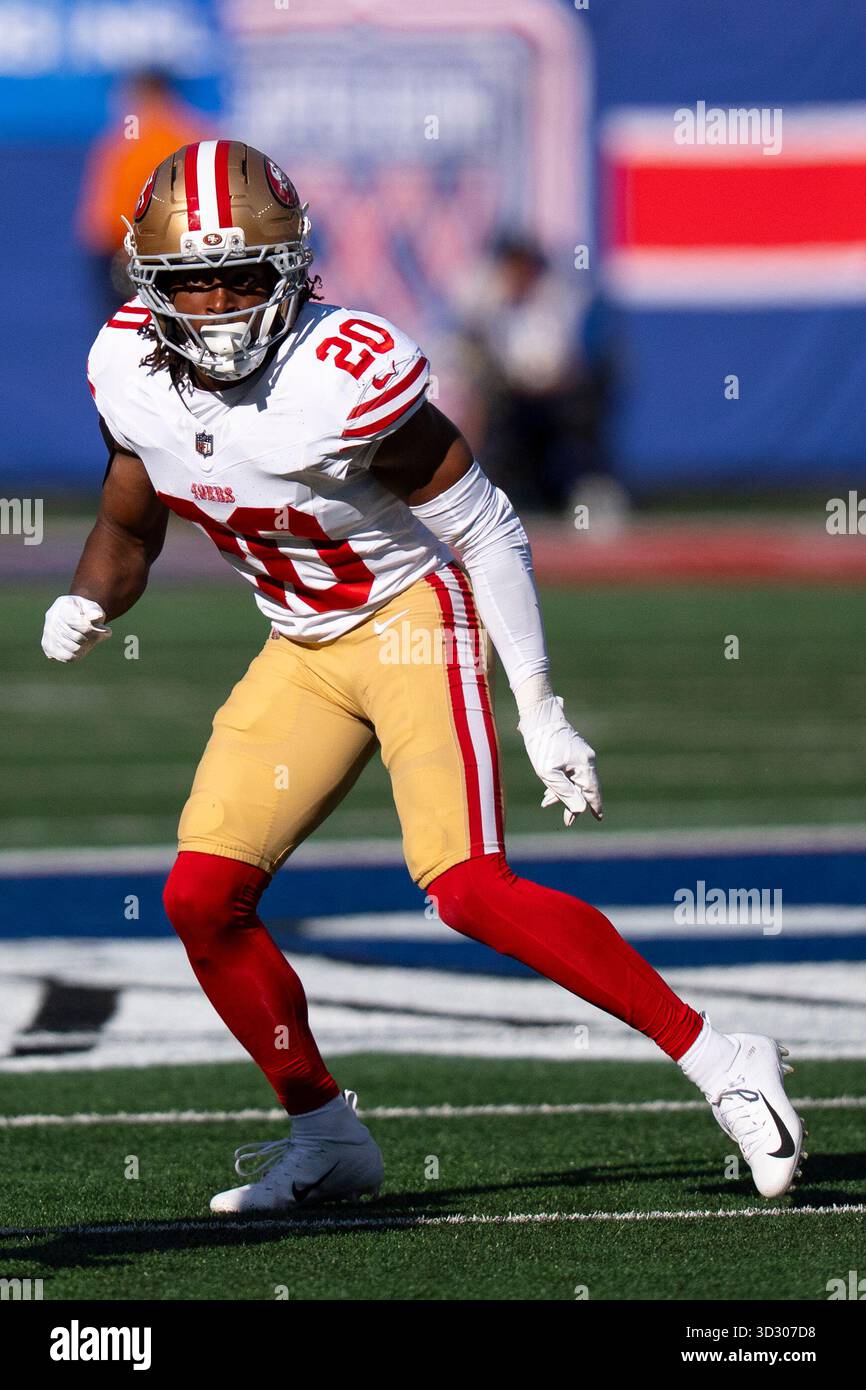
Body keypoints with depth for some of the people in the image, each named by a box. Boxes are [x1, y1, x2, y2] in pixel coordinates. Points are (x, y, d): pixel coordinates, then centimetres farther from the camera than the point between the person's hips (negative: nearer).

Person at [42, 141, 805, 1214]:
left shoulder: (348, 377, -26)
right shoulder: (130, 371, -7)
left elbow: (487, 530, -17)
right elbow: (128, 535, 11)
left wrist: (541, 716, -15)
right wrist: (83, 609, -13)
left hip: (416, 615, -7)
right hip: (302, 646, 7)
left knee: (470, 892, -23)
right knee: (203, 896, -2)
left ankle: (720, 1062, -15)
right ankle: (325, 1136, 16)